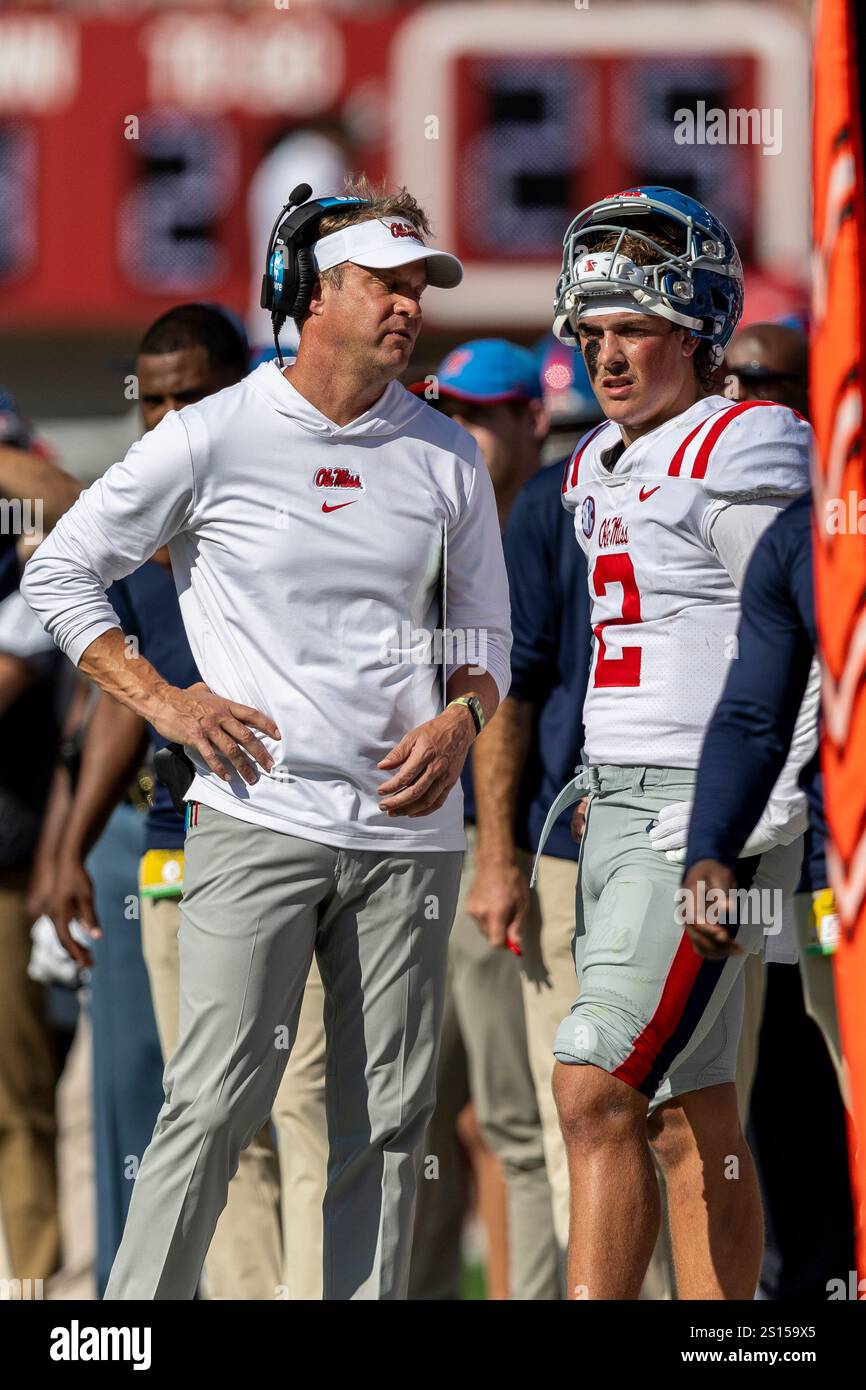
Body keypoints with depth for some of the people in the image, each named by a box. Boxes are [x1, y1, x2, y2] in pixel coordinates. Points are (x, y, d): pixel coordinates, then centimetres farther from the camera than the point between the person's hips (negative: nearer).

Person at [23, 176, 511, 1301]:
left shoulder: (448, 459, 11)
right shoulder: (215, 438, 0)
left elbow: (488, 636, 21)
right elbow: (60, 573, 7)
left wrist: (458, 722, -1)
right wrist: (164, 701, -3)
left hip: (408, 827, 4)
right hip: (260, 817, -4)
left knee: (388, 1117, 3)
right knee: (216, 1104, -11)